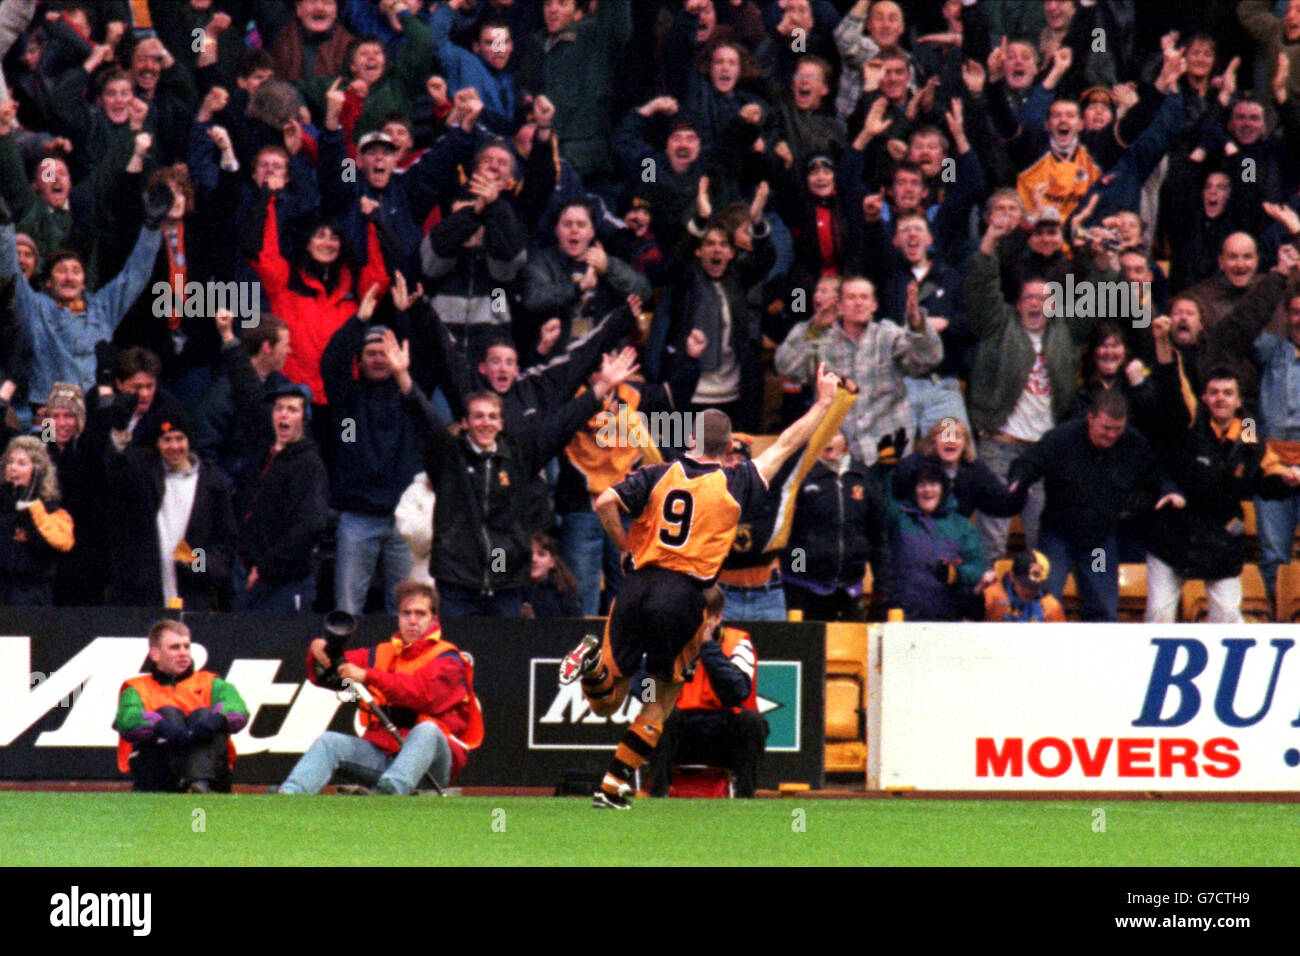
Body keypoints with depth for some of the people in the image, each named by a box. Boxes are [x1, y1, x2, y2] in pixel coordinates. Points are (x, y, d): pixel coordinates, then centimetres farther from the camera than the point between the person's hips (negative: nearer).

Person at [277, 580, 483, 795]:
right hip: (382, 751, 5)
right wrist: (318, 655, -9)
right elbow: (323, 677, 16)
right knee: (329, 741, -14)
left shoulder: (446, 659, 4)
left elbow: (422, 692, -17)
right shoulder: (381, 654, 21)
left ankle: (388, 792, -64)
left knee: (427, 729, -36)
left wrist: (368, 677, -24)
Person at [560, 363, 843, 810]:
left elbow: (605, 502, -5)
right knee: (661, 702, 10)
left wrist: (625, 545, 11)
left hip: (637, 585, 3)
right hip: (683, 595, -3)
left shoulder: (658, 475, 8)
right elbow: (785, 445, 14)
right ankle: (614, 785, 1)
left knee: (606, 703, 11)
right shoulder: (735, 483, 3)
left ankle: (596, 662, -22)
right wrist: (824, 402, 26)